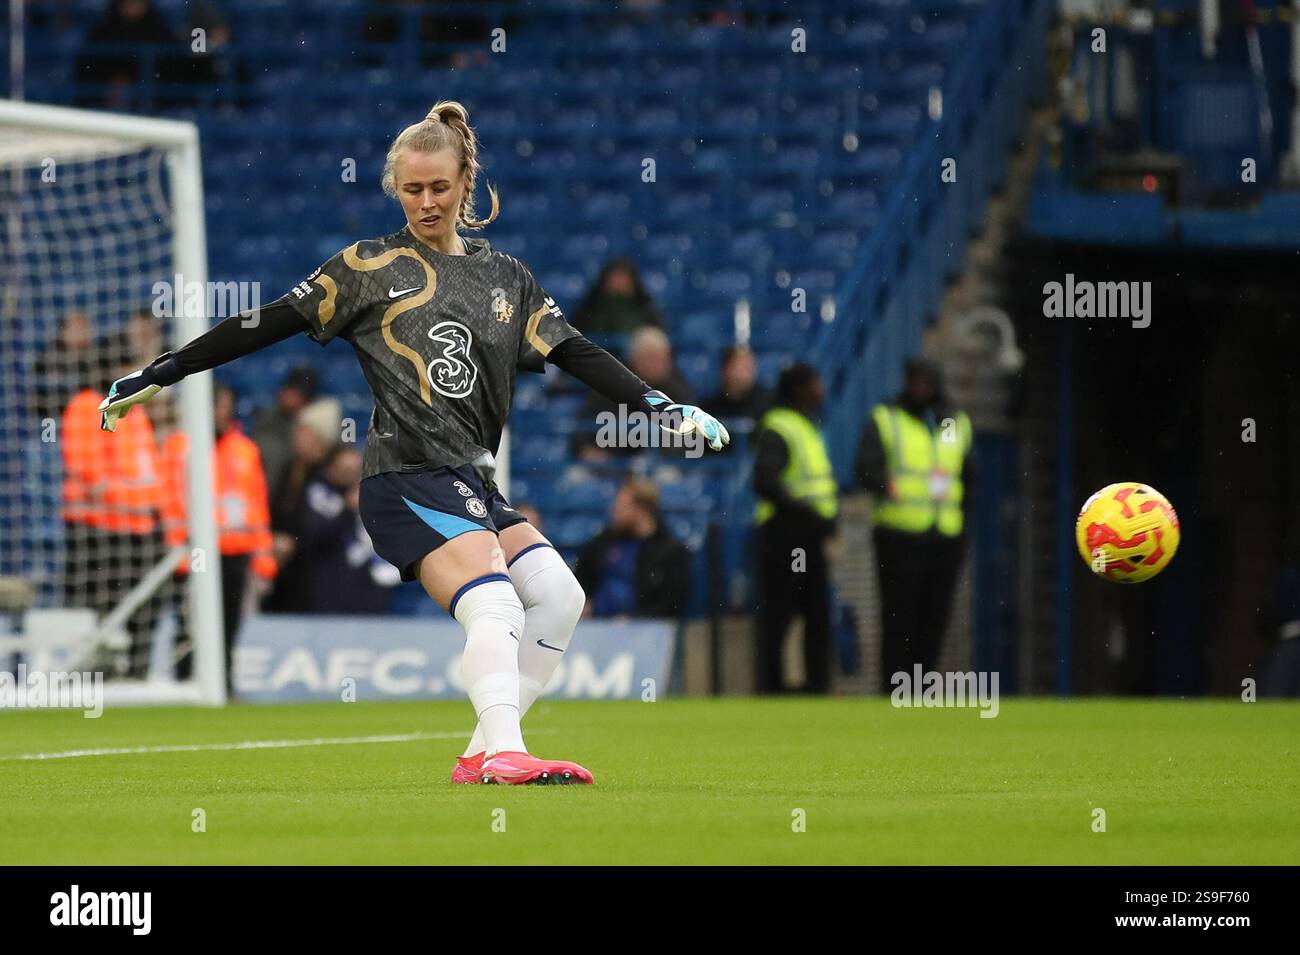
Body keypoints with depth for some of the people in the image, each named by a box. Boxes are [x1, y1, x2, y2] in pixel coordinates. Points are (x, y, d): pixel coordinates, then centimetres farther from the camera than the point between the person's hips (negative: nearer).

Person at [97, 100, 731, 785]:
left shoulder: (506, 279, 17)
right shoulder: (368, 267, 4)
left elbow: (577, 355, 13)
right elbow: (266, 327, 4)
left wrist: (662, 406, 0)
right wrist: (155, 376, 1)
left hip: (474, 482, 6)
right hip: (405, 479, -6)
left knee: (558, 595, -10)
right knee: (492, 602, -25)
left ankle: (483, 755, -6)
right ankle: (503, 754, -38)